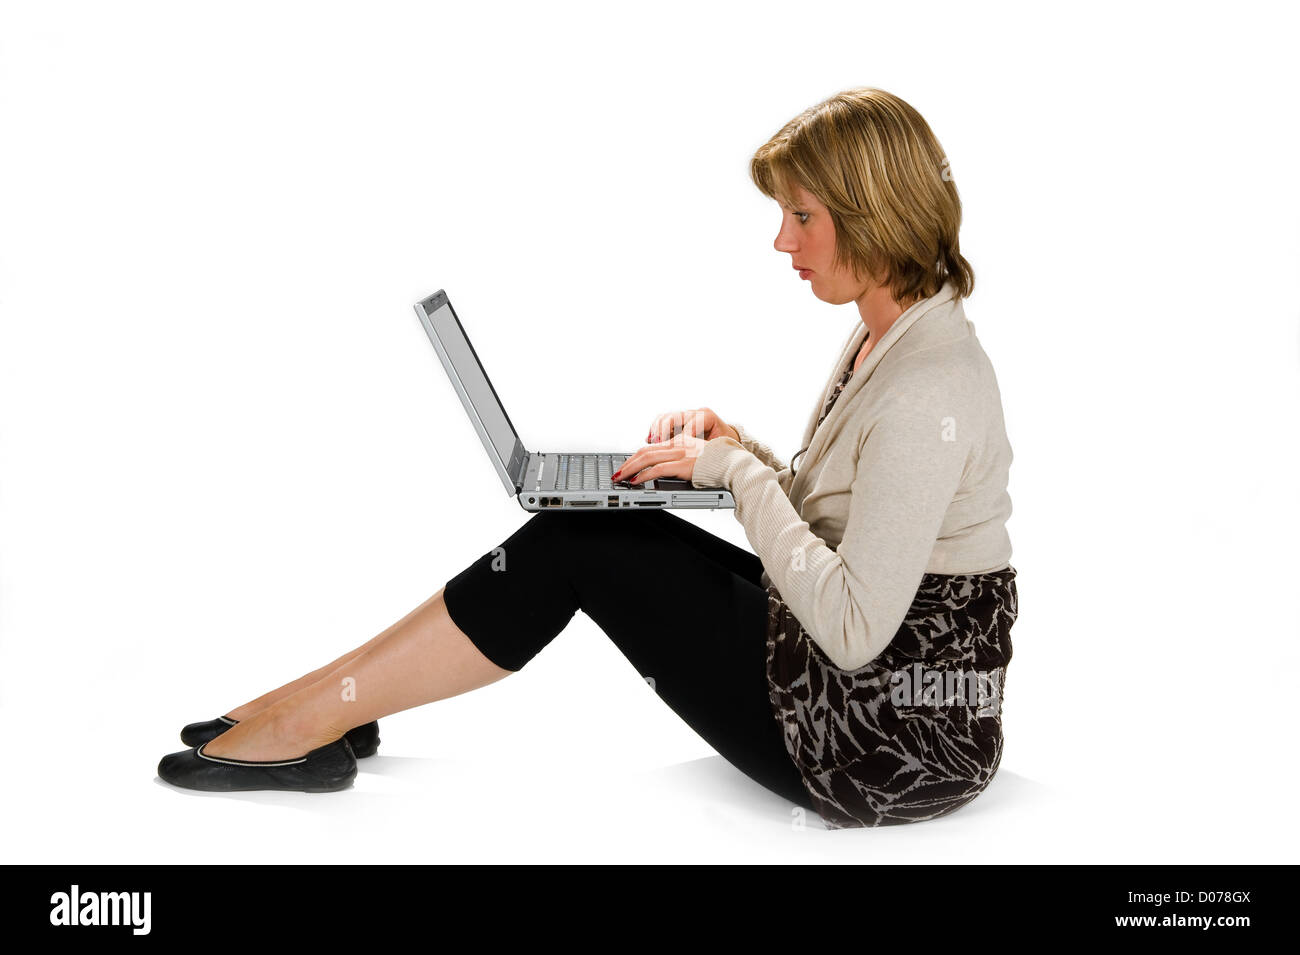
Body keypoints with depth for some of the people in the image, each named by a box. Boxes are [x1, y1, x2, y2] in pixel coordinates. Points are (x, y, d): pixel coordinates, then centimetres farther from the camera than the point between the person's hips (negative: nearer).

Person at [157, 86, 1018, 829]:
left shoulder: (925, 393, -25)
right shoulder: (884, 341, 7)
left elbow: (853, 629, -27)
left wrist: (735, 468, -18)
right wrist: (734, 447, -1)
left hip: (885, 748, -9)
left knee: (575, 548, -10)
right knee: (590, 531, 1)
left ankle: (307, 722, 4)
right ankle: (319, 712, 10)